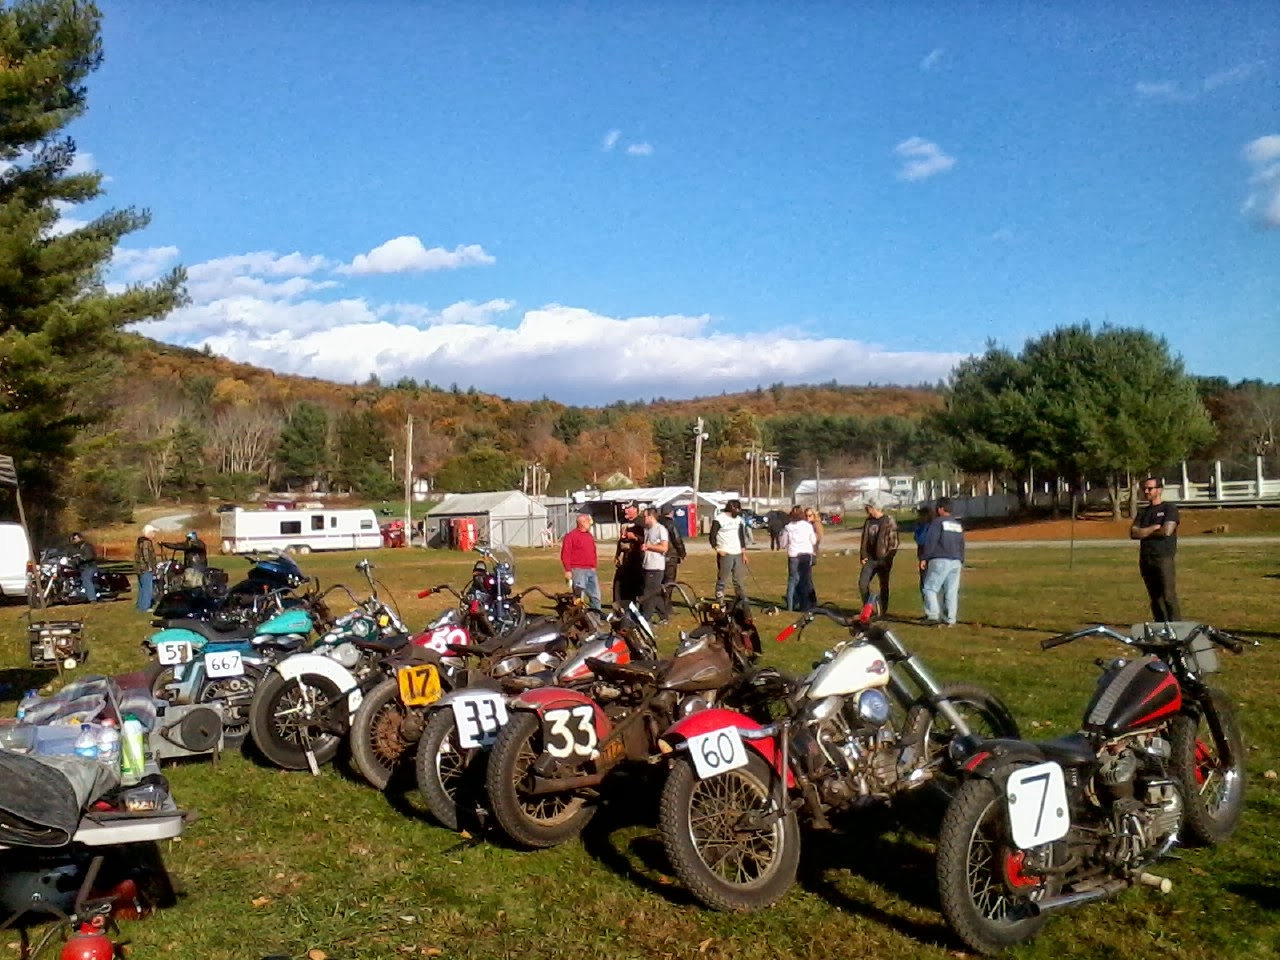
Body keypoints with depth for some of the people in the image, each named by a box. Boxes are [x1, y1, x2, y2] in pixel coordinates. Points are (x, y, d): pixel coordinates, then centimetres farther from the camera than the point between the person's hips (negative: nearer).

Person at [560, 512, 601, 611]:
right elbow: (565, 554, -11)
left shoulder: (589, 536, 17)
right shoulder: (571, 536, -7)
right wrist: (568, 570, -15)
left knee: (596, 595, 10)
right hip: (578, 570, -8)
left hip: (591, 571, 8)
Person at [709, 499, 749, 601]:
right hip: (725, 554, -6)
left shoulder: (738, 519, 12)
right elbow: (712, 537, -7)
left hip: (738, 554, 6)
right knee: (722, 579, -5)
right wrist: (718, 550, -19)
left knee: (740, 579, 9)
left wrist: (744, 553, 14)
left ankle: (744, 601, 14)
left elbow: (742, 536, 17)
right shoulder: (719, 519, -7)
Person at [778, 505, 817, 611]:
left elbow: (783, 544, 3)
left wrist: (780, 536, 20)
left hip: (793, 556, 0)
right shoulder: (808, 526, -1)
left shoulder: (788, 527, -3)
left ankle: (790, 606, 3)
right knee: (806, 581, 9)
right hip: (807, 555, 0)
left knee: (792, 580, 6)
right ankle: (805, 606, 10)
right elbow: (813, 541, 7)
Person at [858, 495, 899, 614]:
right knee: (862, 582, -10)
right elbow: (864, 540, 16)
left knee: (884, 587, 4)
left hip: (883, 560, -5)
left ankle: (882, 613, 13)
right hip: (870, 559, 5)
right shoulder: (868, 521, 10)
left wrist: (888, 559, -15)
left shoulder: (889, 521, -7)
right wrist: (863, 556, 7)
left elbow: (893, 542, -9)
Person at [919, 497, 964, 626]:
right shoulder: (958, 525, 18)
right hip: (956, 562, 7)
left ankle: (933, 614, -11)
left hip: (940, 561, -7)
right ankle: (950, 619, 5)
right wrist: (961, 561, 26)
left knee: (929, 588, -1)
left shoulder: (938, 522, -5)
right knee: (951, 591, 6)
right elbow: (962, 545, 21)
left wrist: (924, 558, -7)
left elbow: (930, 542, -12)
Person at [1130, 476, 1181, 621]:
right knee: (1155, 598, 7)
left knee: (1169, 596, -11)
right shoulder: (1142, 512, 19)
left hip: (1164, 558, -6)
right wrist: (1154, 527, -5)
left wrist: (1144, 532, 1)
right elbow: (1133, 533, 6)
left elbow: (1167, 531, -12)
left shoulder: (1170, 508, 3)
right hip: (1145, 559, 6)